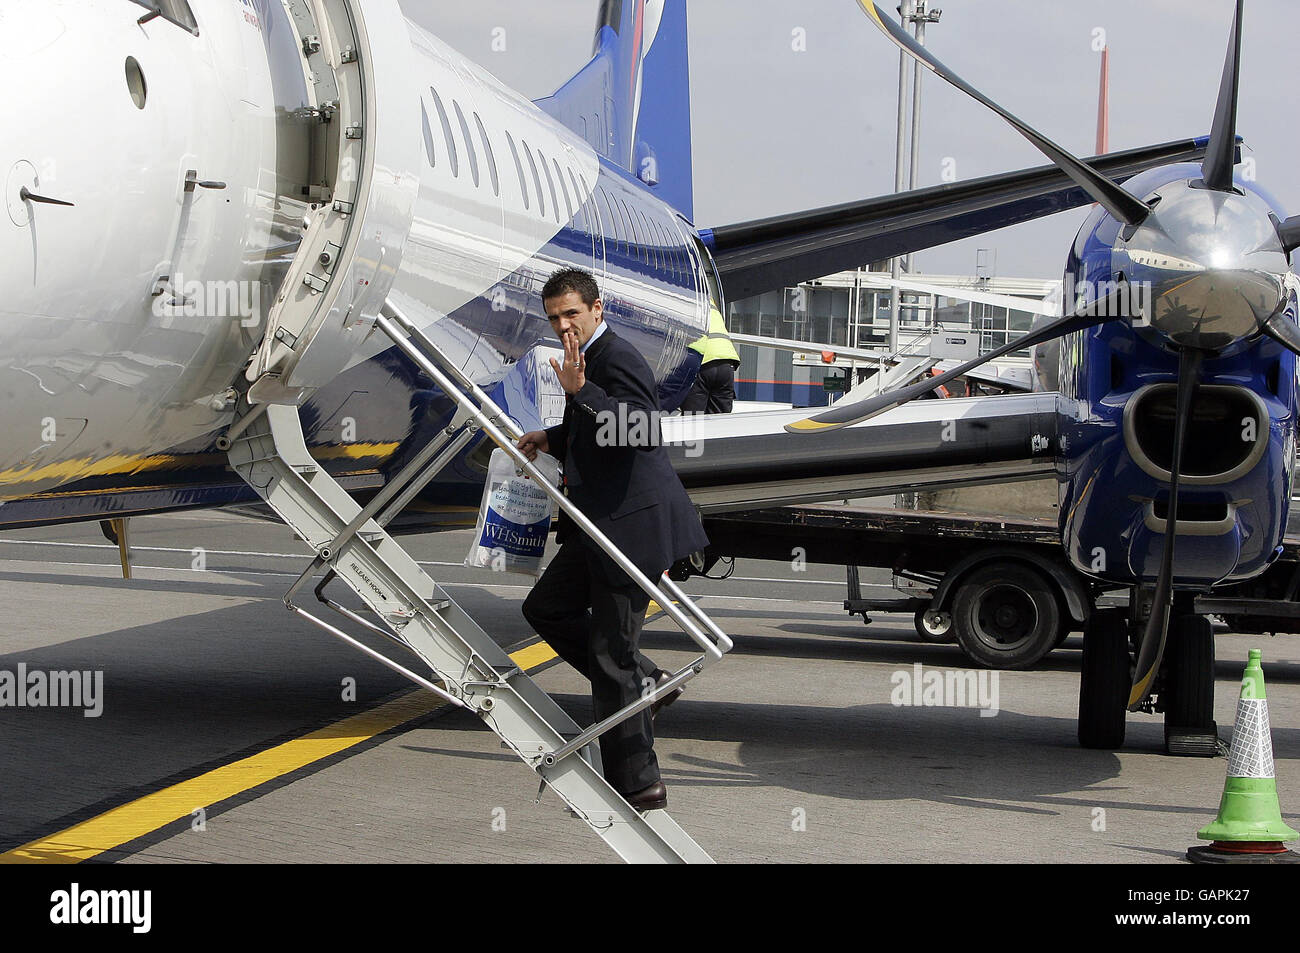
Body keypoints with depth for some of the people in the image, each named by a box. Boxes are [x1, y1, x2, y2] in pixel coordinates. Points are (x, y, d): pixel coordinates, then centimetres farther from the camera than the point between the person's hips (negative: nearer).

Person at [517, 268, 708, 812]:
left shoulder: (618, 360, -16)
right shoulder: (588, 360, 14)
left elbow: (642, 430, -32)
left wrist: (579, 391, -36)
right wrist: (552, 439, 14)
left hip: (631, 525, -11)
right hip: (599, 524, 11)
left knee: (611, 655, -5)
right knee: (545, 608, 21)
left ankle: (637, 785, 5)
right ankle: (642, 683, 25)